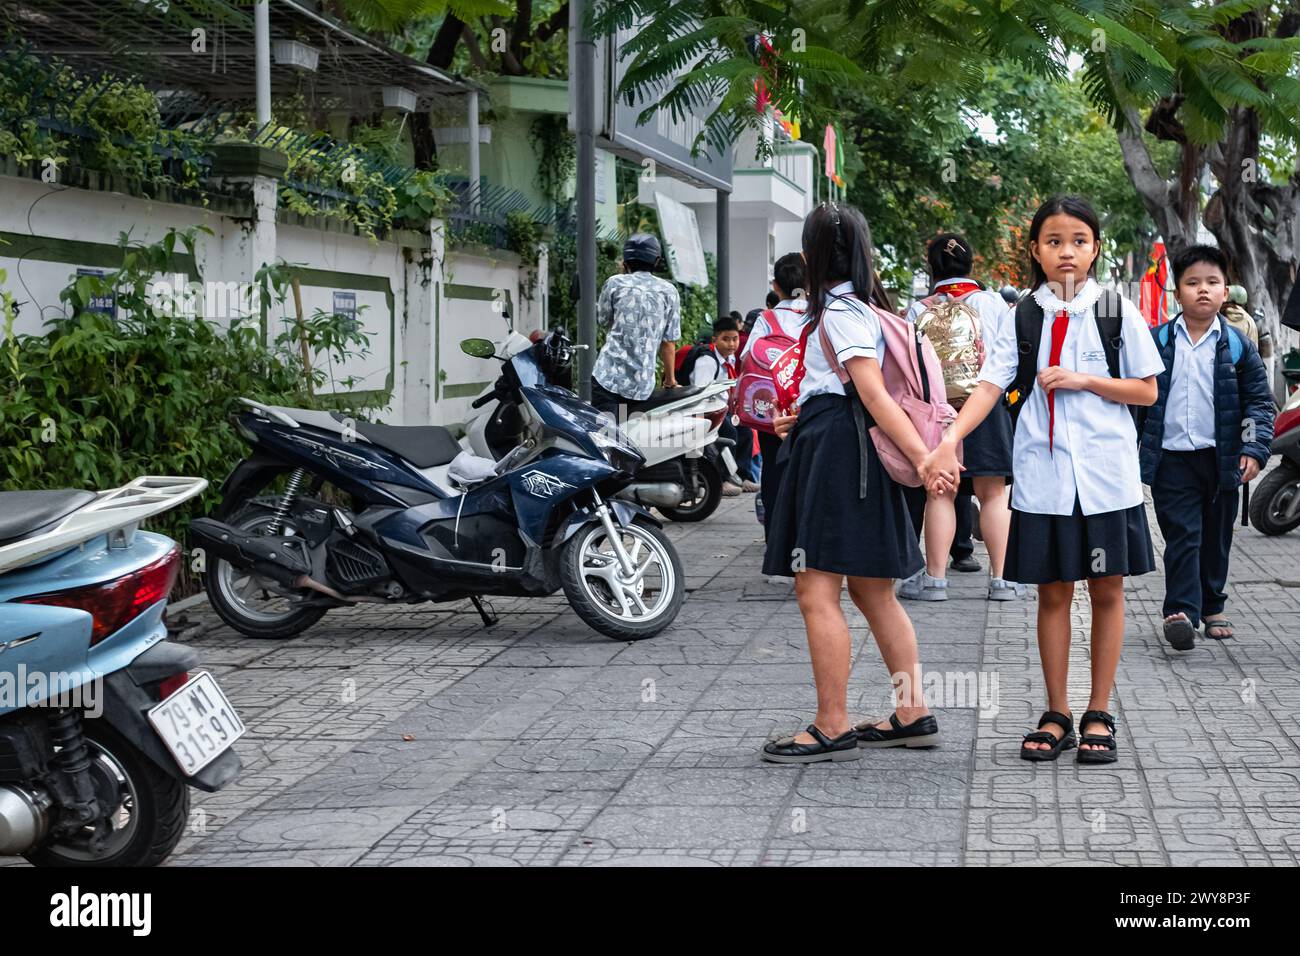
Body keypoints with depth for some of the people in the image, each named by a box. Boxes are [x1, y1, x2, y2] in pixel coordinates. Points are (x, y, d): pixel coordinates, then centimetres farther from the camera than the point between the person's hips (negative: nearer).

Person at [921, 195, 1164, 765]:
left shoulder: (1118, 313, 2)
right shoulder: (1022, 318, 5)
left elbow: (1146, 391, 3)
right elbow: (990, 386, -6)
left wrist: (1083, 380, -11)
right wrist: (949, 441, -21)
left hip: (1105, 473, -1)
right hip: (1042, 474, 1)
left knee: (1106, 590, 4)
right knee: (1052, 592, 6)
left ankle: (1098, 715, 14)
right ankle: (1057, 715, 16)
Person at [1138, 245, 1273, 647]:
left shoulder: (1237, 346, 1)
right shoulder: (1158, 341, 1)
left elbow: (1259, 400, 3)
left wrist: (1254, 449, -7)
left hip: (1221, 458, 1)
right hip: (1172, 458, -1)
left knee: (1216, 537, 12)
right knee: (1182, 537, -7)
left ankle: (1212, 606, 25)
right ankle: (1181, 610, -9)